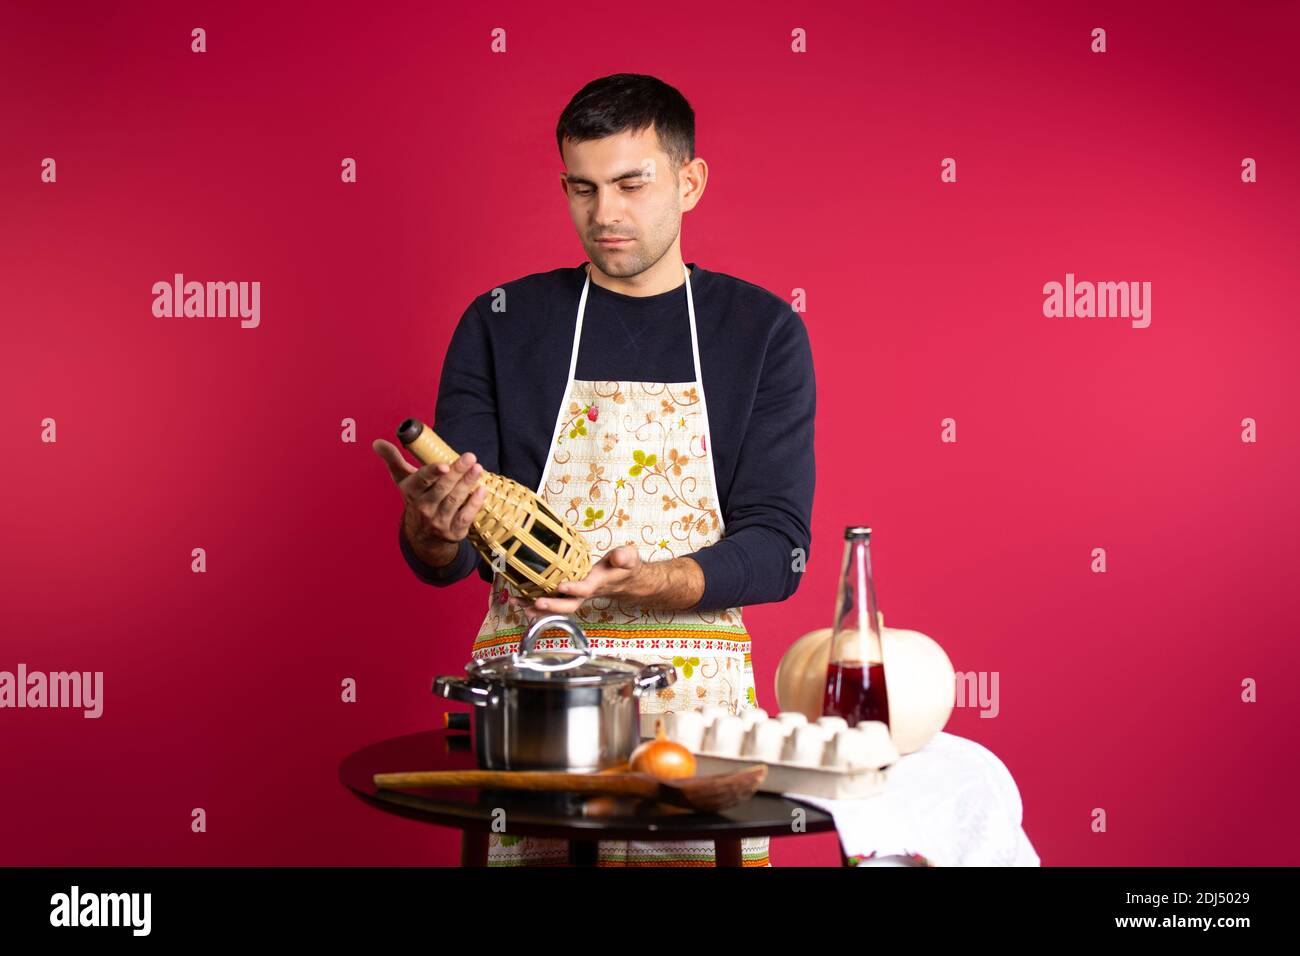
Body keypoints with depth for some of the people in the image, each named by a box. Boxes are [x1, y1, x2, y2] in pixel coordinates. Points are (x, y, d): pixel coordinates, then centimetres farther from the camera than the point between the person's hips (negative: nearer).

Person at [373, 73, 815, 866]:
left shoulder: (761, 331, 6)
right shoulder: (502, 324, 6)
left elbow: (778, 547, -3)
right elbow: (441, 561, 2)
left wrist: (647, 584, -21)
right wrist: (432, 526, -22)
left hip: (694, 691, 0)